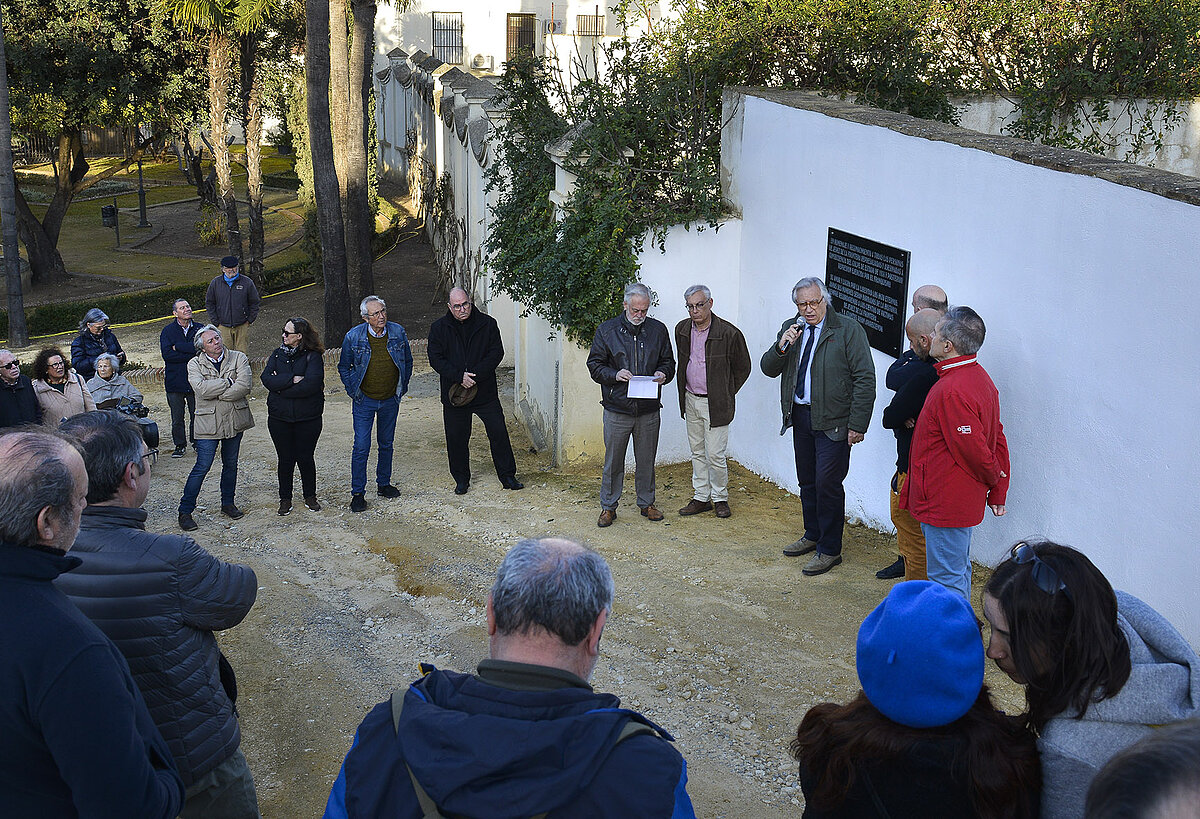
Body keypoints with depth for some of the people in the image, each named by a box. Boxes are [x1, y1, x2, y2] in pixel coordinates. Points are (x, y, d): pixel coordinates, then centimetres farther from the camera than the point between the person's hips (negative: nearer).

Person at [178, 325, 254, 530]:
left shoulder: (238, 358, -1)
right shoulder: (195, 365, -2)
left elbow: (244, 386, -16)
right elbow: (201, 389, -20)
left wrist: (216, 394, -16)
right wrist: (229, 381, -16)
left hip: (234, 420, 3)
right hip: (208, 423, -3)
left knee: (230, 464, 15)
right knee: (202, 467, -5)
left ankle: (227, 504, 32)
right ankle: (185, 511, 4)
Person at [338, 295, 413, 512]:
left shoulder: (398, 332, -6)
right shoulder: (353, 337, -11)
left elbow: (407, 362, 9)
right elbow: (344, 367, 3)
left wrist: (402, 388, 7)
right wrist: (353, 392, -1)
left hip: (391, 400, 3)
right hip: (365, 401, -3)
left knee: (386, 444, 15)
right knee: (361, 447, -4)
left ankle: (384, 484, 31)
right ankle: (357, 493, 4)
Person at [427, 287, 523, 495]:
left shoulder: (487, 324, 0)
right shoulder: (439, 328, 1)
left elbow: (497, 353, -4)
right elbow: (436, 359, -4)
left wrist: (475, 375, -16)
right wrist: (460, 376, -17)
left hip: (485, 391, 0)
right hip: (453, 393, 1)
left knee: (499, 433, 0)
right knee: (456, 438, 6)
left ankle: (507, 476, 12)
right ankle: (461, 479, 22)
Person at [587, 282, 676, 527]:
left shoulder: (658, 330, 6)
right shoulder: (607, 330, 0)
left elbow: (668, 361, 15)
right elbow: (594, 365, 2)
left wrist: (663, 374, -7)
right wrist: (614, 375, -16)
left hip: (649, 410, 2)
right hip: (617, 409, -2)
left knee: (646, 460, 11)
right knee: (613, 461, 4)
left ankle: (646, 503, 26)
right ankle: (608, 506, 17)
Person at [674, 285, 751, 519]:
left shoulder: (729, 333, -15)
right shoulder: (682, 330, 3)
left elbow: (742, 368, -1)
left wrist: (725, 395, 4)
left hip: (715, 404, -6)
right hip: (690, 400, 6)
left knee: (715, 455, -4)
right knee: (697, 452, 13)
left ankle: (720, 498, 14)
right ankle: (701, 497, 22)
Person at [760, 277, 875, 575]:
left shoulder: (849, 330, -9)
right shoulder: (791, 329, 9)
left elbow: (865, 379, -12)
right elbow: (768, 369, 7)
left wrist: (857, 424, -16)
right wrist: (781, 347, -14)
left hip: (833, 422, -6)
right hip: (800, 417, 6)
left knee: (827, 483, -6)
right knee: (807, 481, 16)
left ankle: (830, 550, 5)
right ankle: (813, 536, 34)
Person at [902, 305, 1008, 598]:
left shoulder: (952, 391, -25)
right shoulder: (979, 377, 8)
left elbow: (974, 449, -23)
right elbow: (998, 439, 12)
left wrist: (993, 476, -3)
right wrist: (998, 493, 15)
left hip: (945, 503, -10)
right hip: (965, 501, 10)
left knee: (946, 579, -1)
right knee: (959, 571, 22)